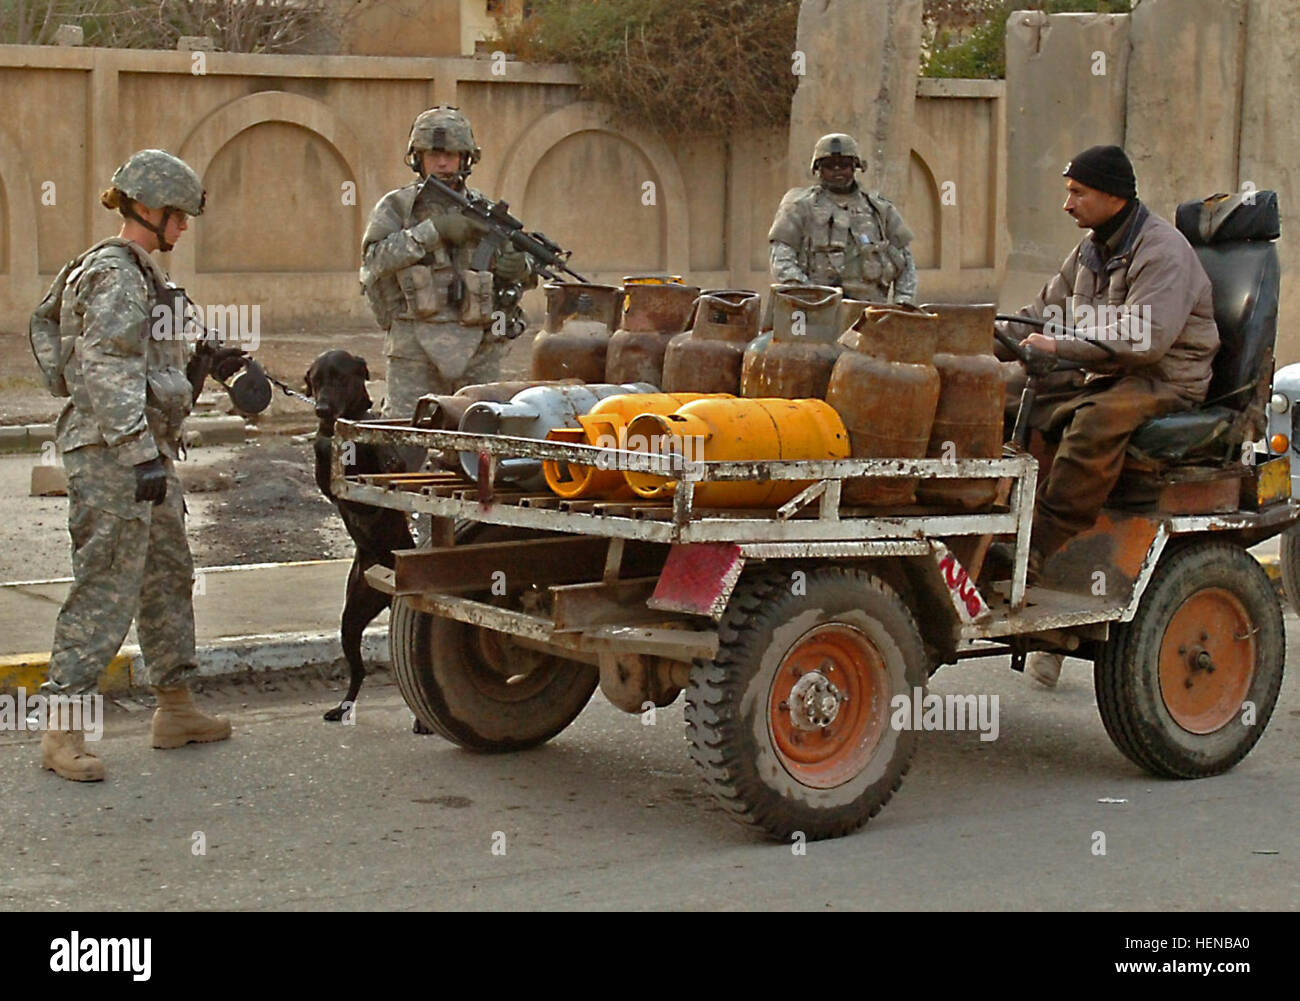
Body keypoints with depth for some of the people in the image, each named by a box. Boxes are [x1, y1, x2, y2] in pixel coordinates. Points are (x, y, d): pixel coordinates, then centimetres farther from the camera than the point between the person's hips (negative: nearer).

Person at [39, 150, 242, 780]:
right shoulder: (114, 276, -13)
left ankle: (176, 709, 26)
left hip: (145, 449, 11)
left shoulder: (140, 274, 18)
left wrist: (201, 366, 14)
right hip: (112, 453, -11)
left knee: (169, 577, 16)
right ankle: (62, 730, -7)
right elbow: (106, 375, -21)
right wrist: (142, 455, -26)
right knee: (107, 588, -10)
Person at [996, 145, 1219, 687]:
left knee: (1096, 423, -37)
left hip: (1166, 379, -8)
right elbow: (1043, 315, 17)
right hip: (1100, 375, 9)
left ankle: (1043, 545, -37)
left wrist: (1060, 346, -29)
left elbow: (1145, 338, -26)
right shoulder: (1090, 251, 15)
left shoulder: (1162, 251, -14)